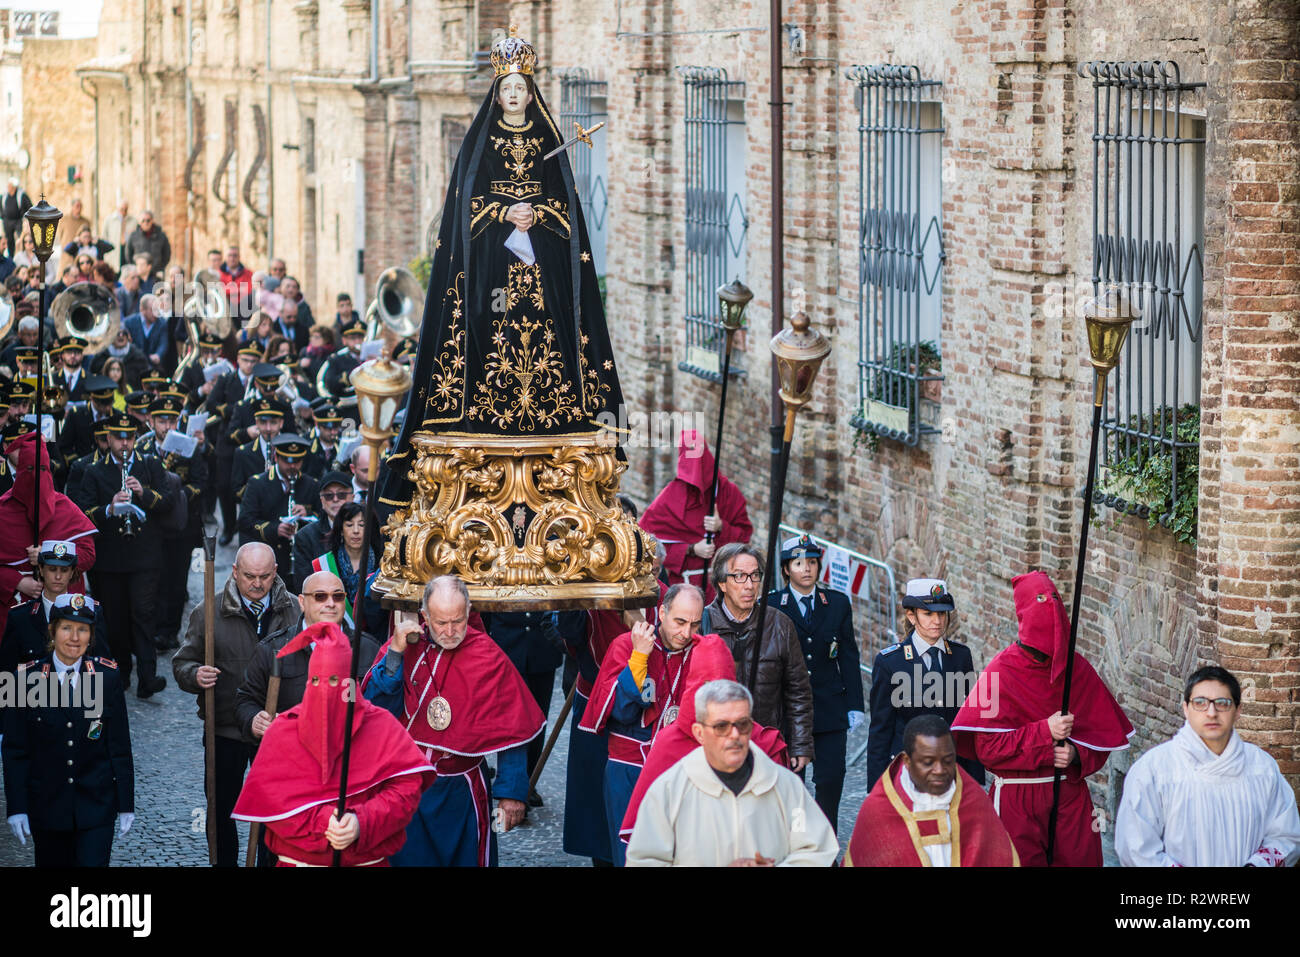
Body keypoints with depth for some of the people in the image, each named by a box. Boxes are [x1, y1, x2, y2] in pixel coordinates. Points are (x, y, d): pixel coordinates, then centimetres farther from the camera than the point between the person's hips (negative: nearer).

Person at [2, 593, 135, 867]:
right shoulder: (28, 678, -3)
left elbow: (120, 746, 3)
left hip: (96, 806, -1)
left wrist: (126, 804, 1)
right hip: (47, 807, 1)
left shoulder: (107, 677, 0)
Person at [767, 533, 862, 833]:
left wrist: (854, 705, 3)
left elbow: (849, 657, 8)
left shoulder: (838, 603, 7)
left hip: (830, 709, 1)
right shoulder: (771, 606, 0)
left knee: (831, 781, -2)